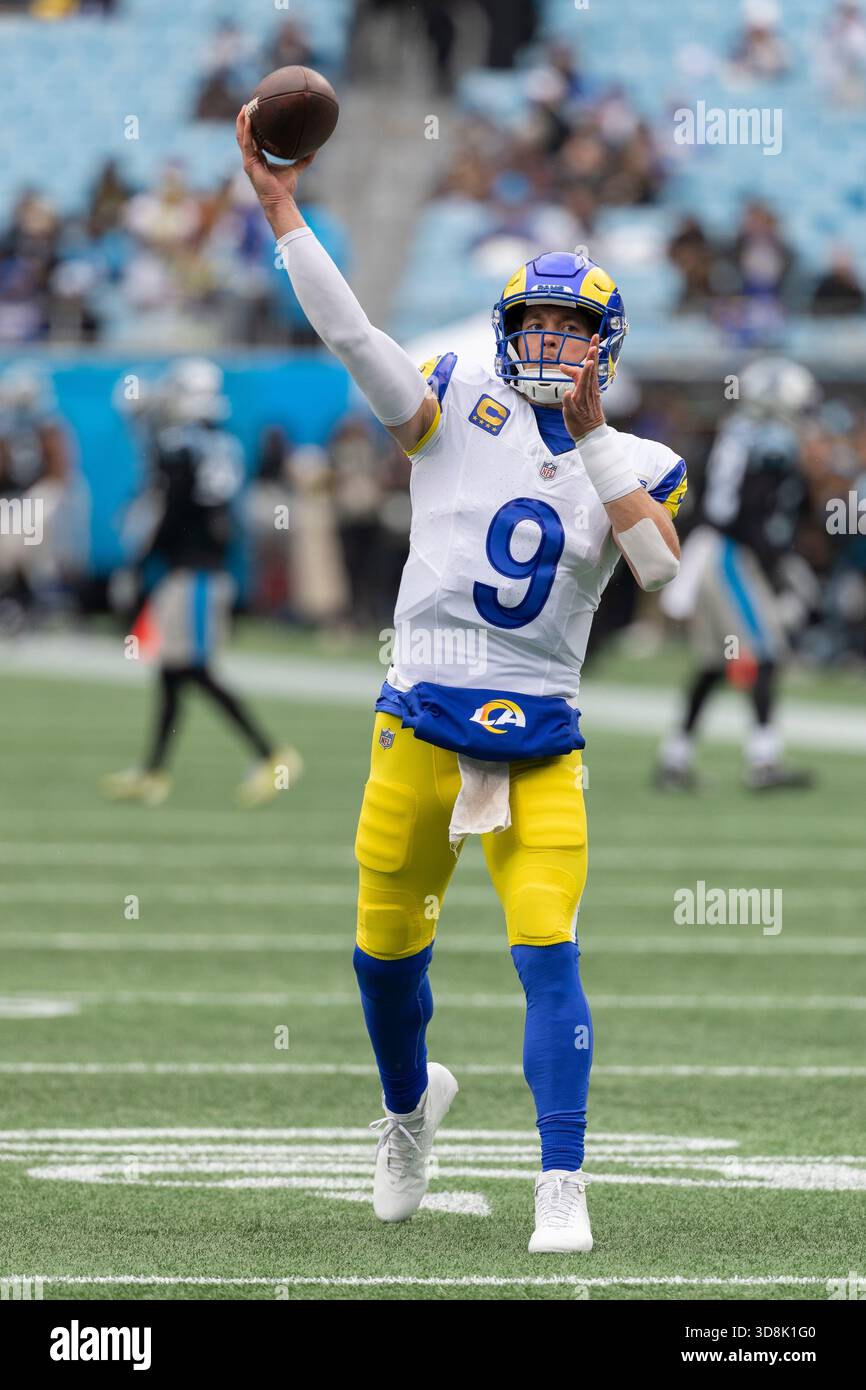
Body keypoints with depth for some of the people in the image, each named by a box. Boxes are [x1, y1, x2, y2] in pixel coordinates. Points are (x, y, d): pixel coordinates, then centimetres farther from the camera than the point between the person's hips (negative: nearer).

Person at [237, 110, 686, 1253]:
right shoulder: (460, 410, 2)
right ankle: (410, 1106, 39)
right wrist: (281, 205, -16)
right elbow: (348, 333, -8)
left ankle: (563, 1189, -9)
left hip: (543, 746, 0)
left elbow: (660, 567, -12)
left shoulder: (633, 465, 6)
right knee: (388, 946, 9)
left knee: (549, 954, -11)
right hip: (423, 725, 0)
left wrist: (593, 435, -13)